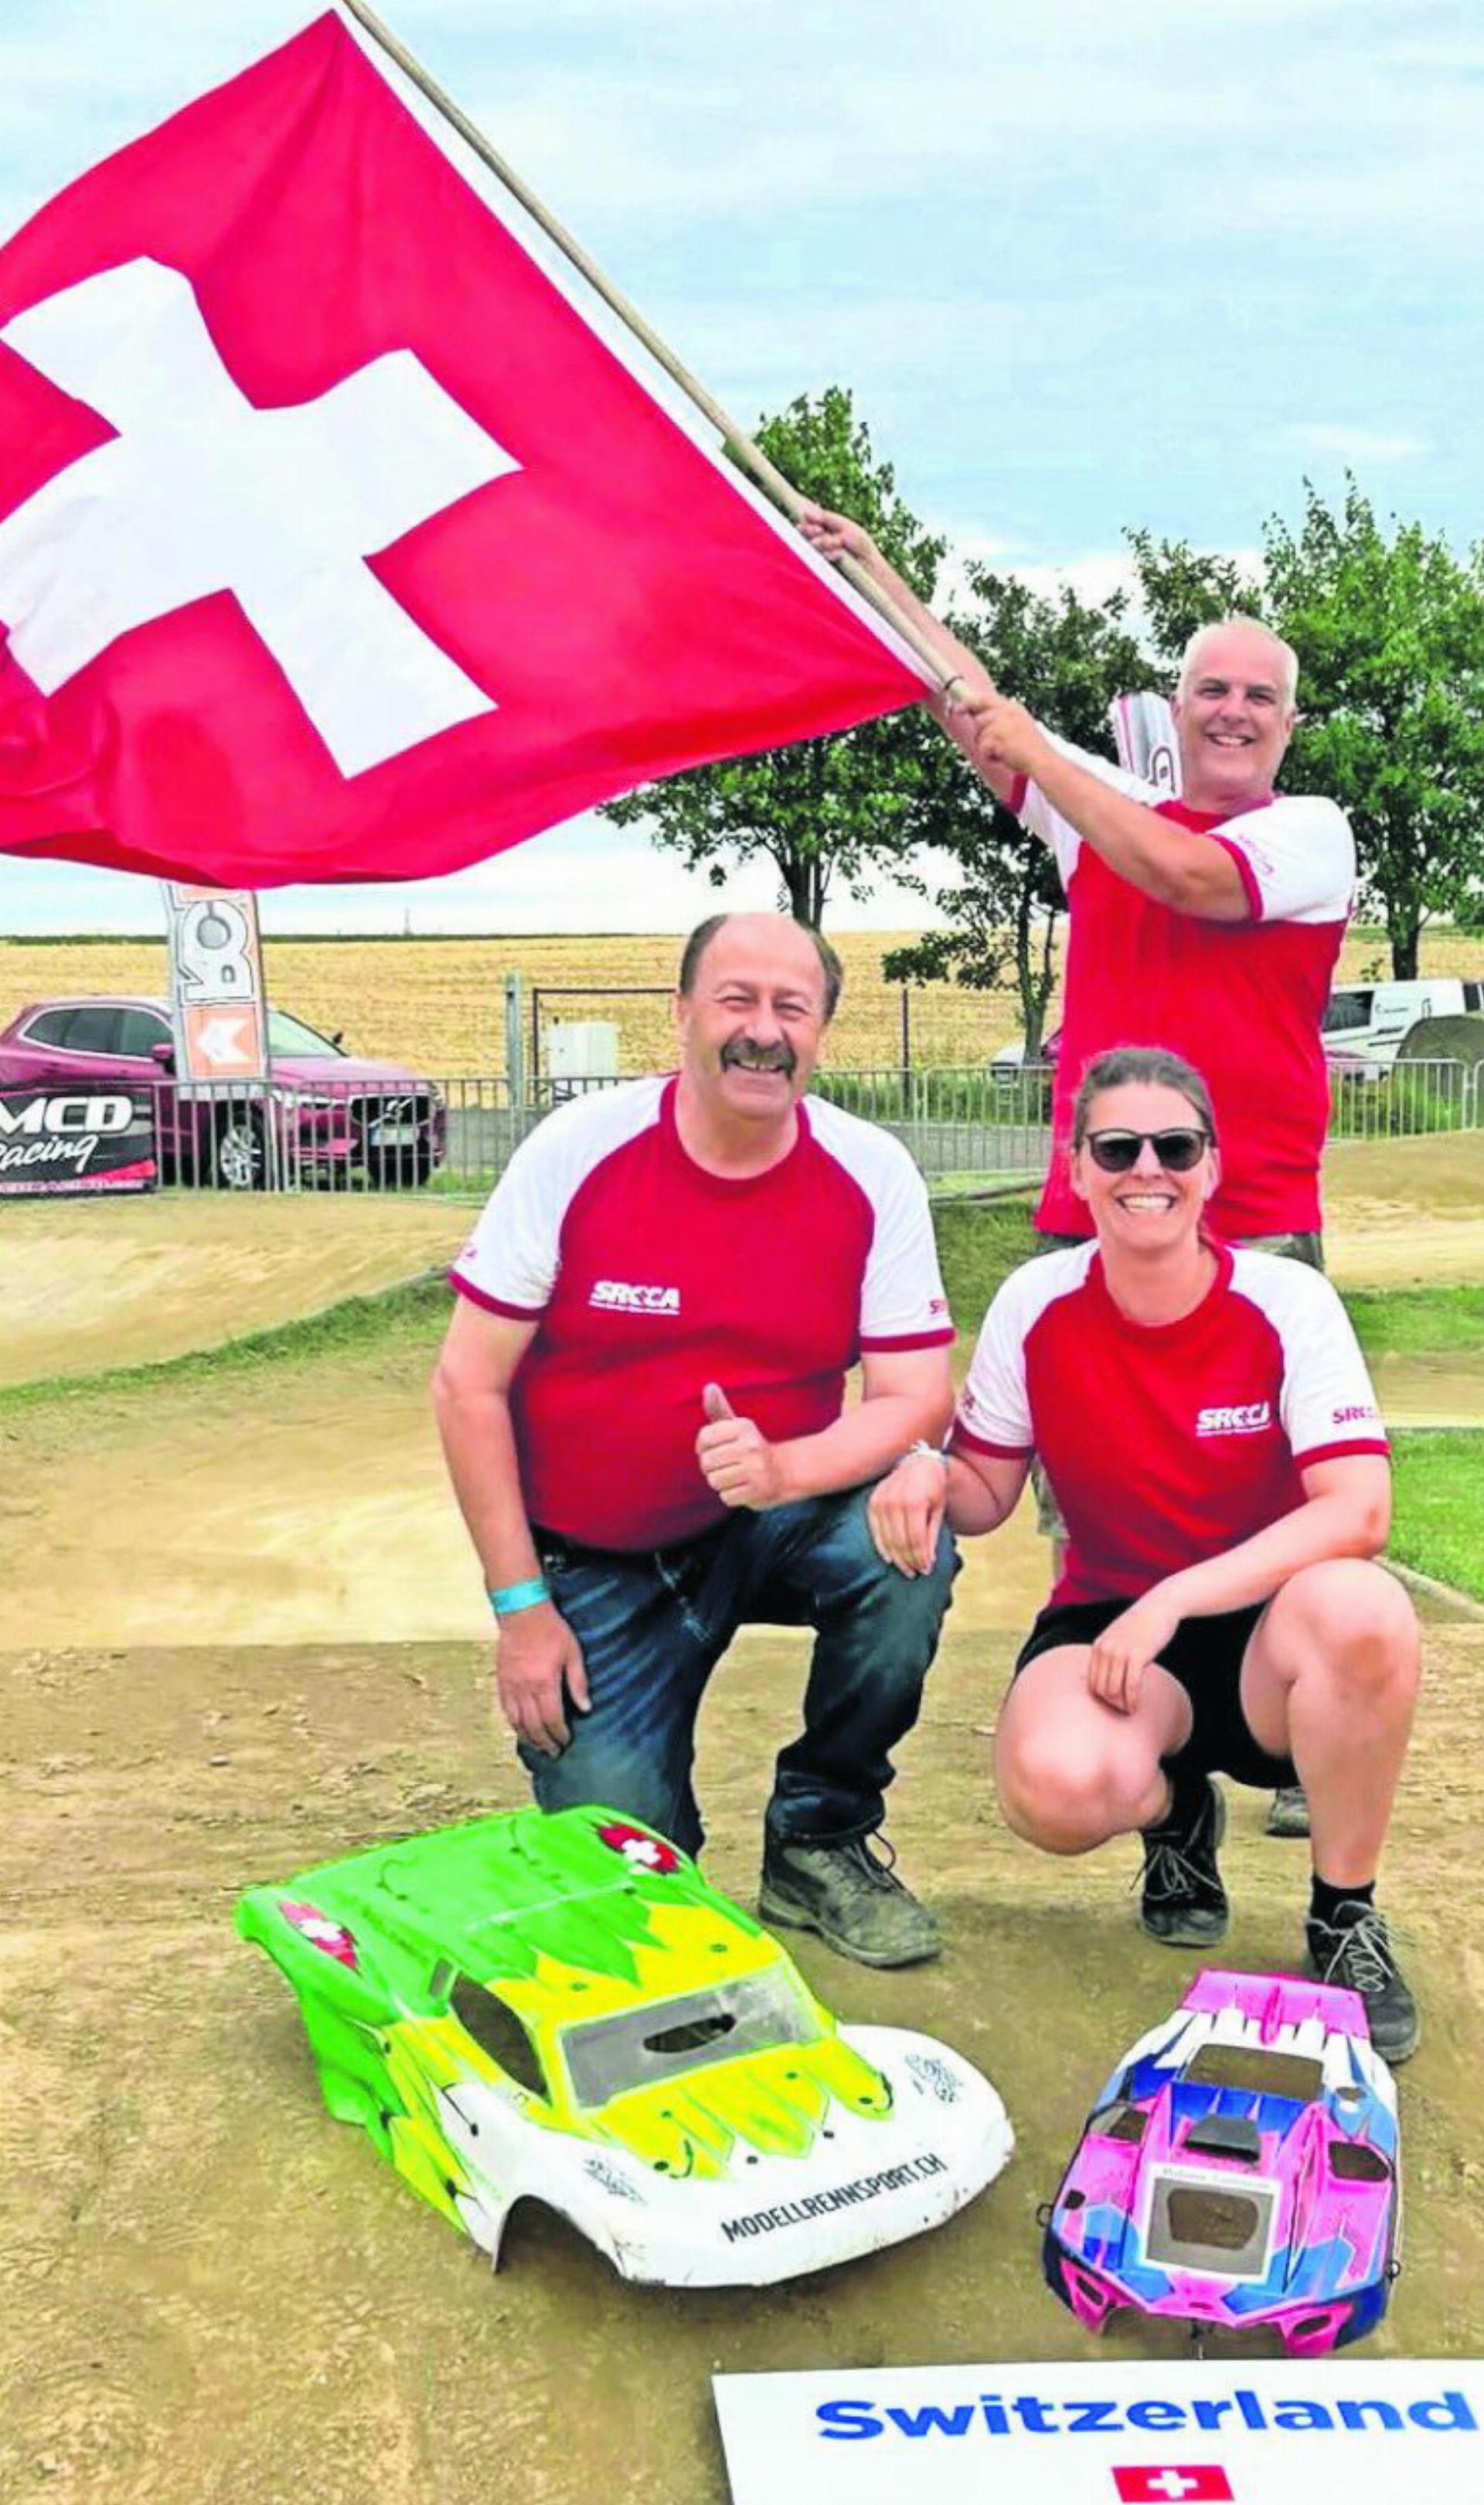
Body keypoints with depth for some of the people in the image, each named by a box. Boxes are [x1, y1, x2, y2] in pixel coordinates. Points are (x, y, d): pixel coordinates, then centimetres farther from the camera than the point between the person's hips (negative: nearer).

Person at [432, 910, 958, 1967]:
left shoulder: (872, 1176, -10)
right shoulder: (576, 1152, -13)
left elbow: (918, 1398, -11)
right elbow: (469, 1386, -9)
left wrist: (782, 1469, -31)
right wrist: (519, 1604, -11)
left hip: (773, 1517, 2)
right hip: (593, 1561, -1)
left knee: (908, 1544, -30)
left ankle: (821, 1841, -5)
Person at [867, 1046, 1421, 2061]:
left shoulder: (1288, 1302, -11)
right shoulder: (1036, 1306, -6)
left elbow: (1358, 1510, -20)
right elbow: (986, 1491, 4)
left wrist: (1174, 1599, -28)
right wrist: (926, 1478, -21)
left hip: (1267, 1631, -1)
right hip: (1109, 1626, 1)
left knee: (1361, 1612, -38)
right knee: (1057, 1786, -34)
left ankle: (1346, 1914, -9)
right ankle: (1177, 1810, 9)